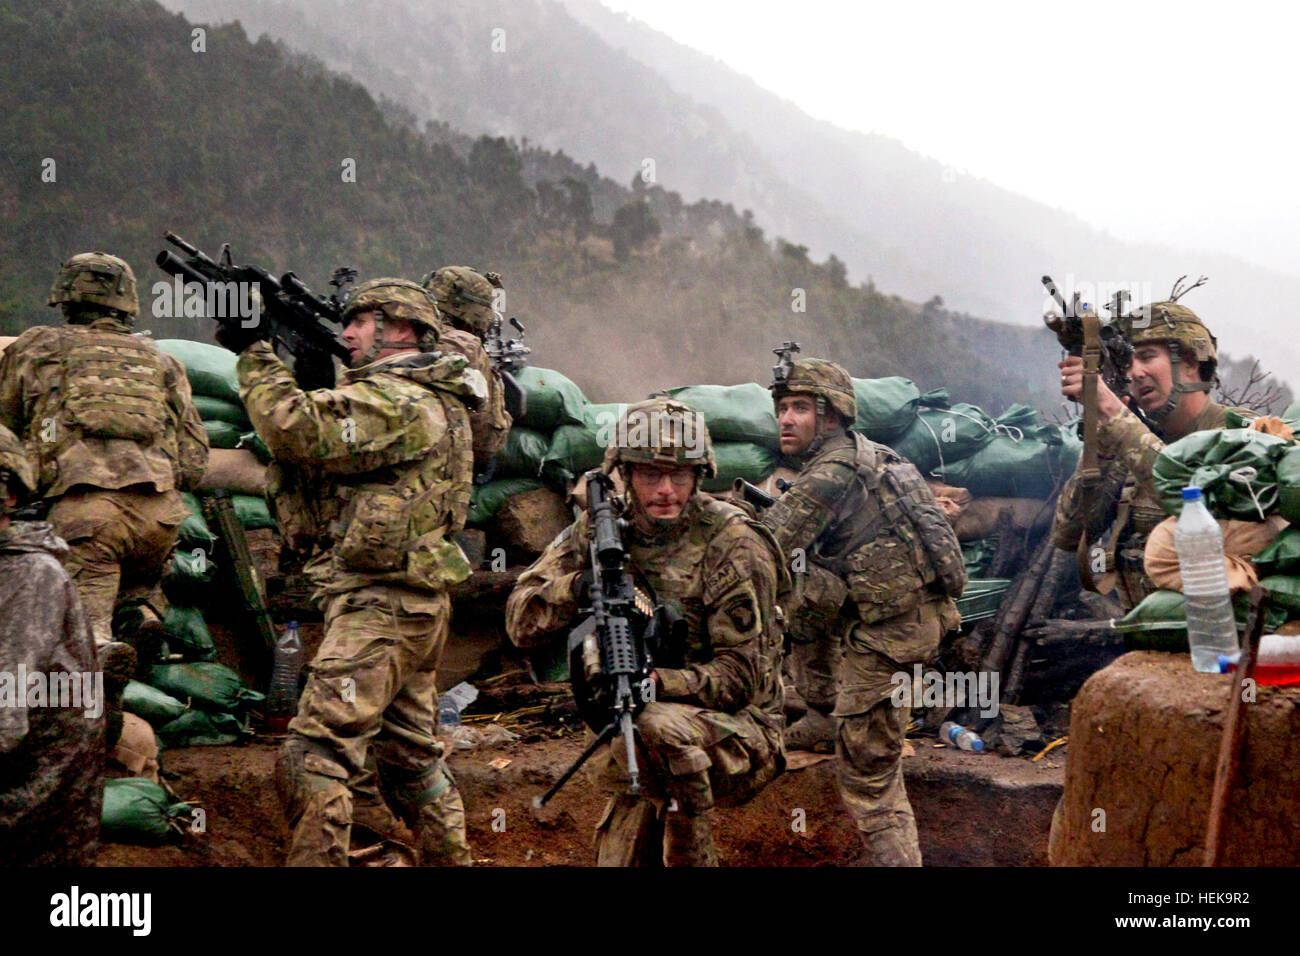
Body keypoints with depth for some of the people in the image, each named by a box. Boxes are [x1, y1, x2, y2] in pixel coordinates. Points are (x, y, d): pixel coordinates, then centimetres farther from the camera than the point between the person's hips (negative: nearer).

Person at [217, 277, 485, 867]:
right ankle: (449, 858, 28)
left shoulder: (399, 401, -14)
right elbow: (326, 443, 21)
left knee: (311, 756, -15)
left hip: (380, 603, -11)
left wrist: (254, 353, -12)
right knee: (411, 756, 20)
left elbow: (299, 434, -23)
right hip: (416, 605, 11)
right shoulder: (431, 399, 18)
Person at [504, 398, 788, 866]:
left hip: (739, 734, -4)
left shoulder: (734, 544, -14)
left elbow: (743, 675, -18)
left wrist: (660, 682, -34)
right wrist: (582, 581, -24)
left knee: (660, 726, -34)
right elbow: (521, 624, -5)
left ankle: (691, 851, -16)